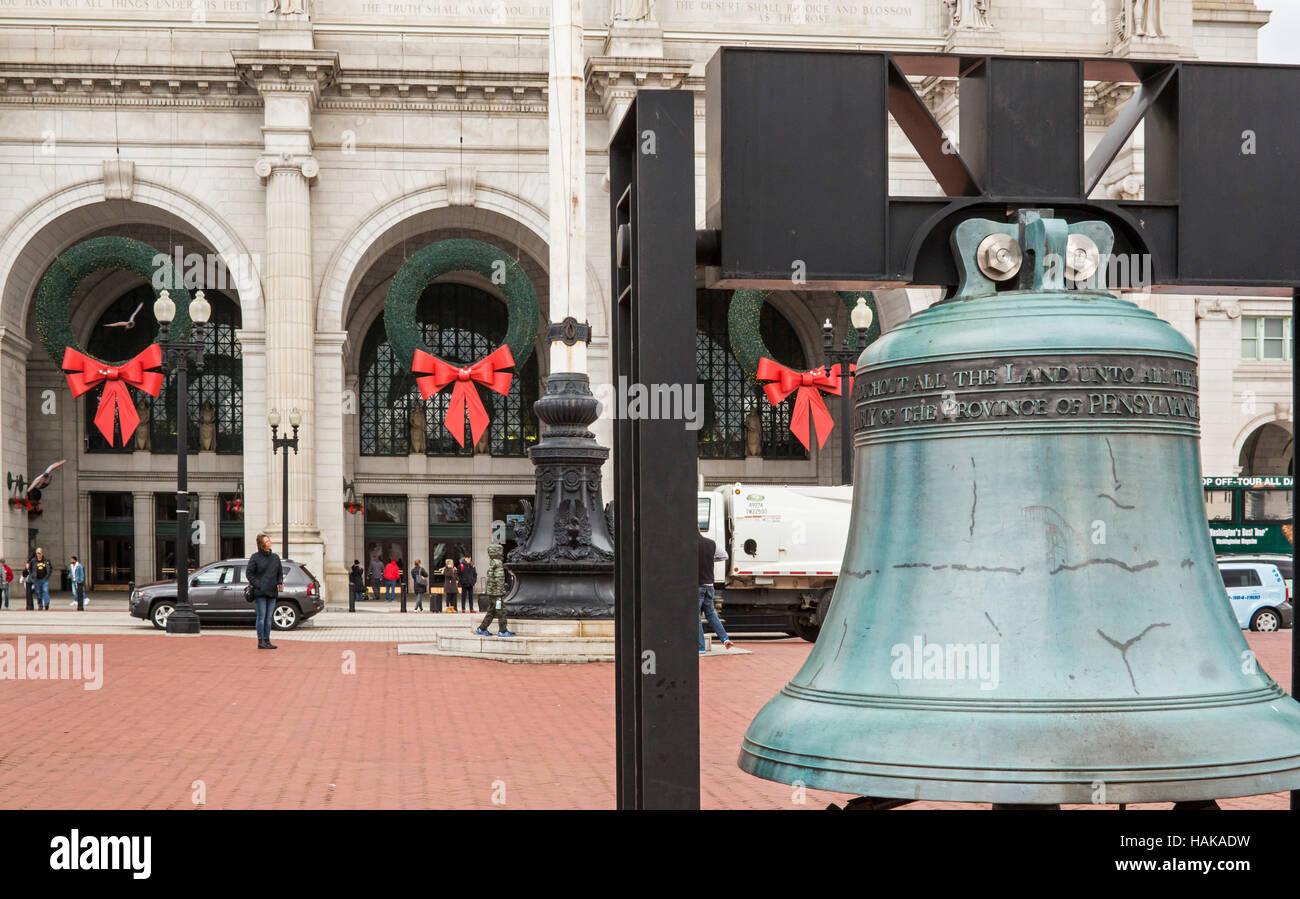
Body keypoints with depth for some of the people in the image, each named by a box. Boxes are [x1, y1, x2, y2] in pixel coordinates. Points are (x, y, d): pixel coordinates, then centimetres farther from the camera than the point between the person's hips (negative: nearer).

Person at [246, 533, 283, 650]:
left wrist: (280, 582, 3)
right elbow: (248, 573, -3)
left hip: (272, 592, 5)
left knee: (268, 617, 8)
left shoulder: (275, 557, 13)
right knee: (261, 617, -6)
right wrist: (257, 584, -12)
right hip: (260, 592, -5)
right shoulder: (255, 557, -3)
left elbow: (279, 573, 21)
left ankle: (267, 641, 13)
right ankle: (260, 641, -3)